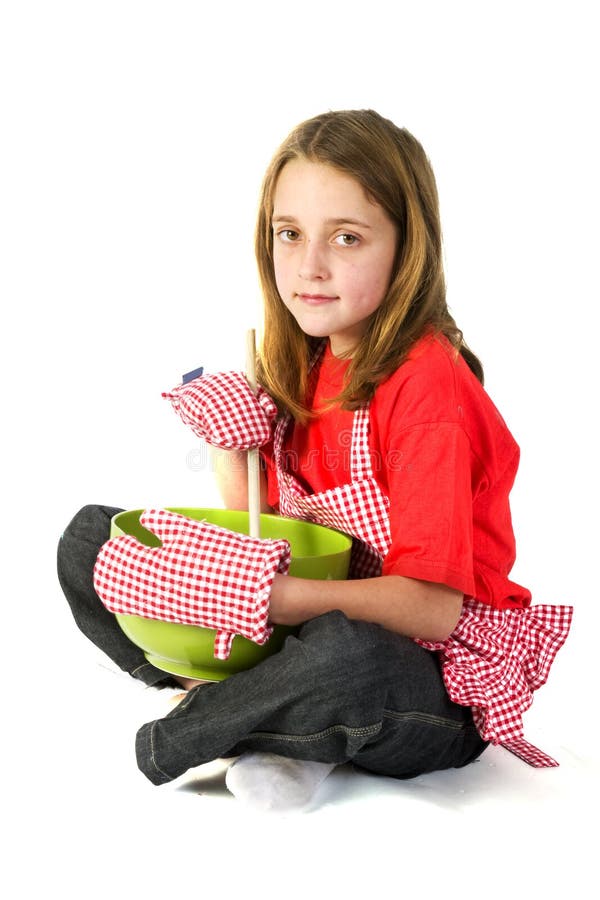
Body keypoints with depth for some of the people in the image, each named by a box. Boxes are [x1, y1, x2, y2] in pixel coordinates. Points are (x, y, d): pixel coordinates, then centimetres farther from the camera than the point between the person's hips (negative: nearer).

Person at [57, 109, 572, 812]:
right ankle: (285, 733, -9)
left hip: (432, 682, -7)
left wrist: (277, 596, -33)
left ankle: (182, 734, -11)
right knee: (91, 537, 3)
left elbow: (431, 606, -25)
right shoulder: (304, 367, 5)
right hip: (305, 625, 8)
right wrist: (229, 454, -9)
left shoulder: (427, 386, -19)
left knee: (344, 654, -44)